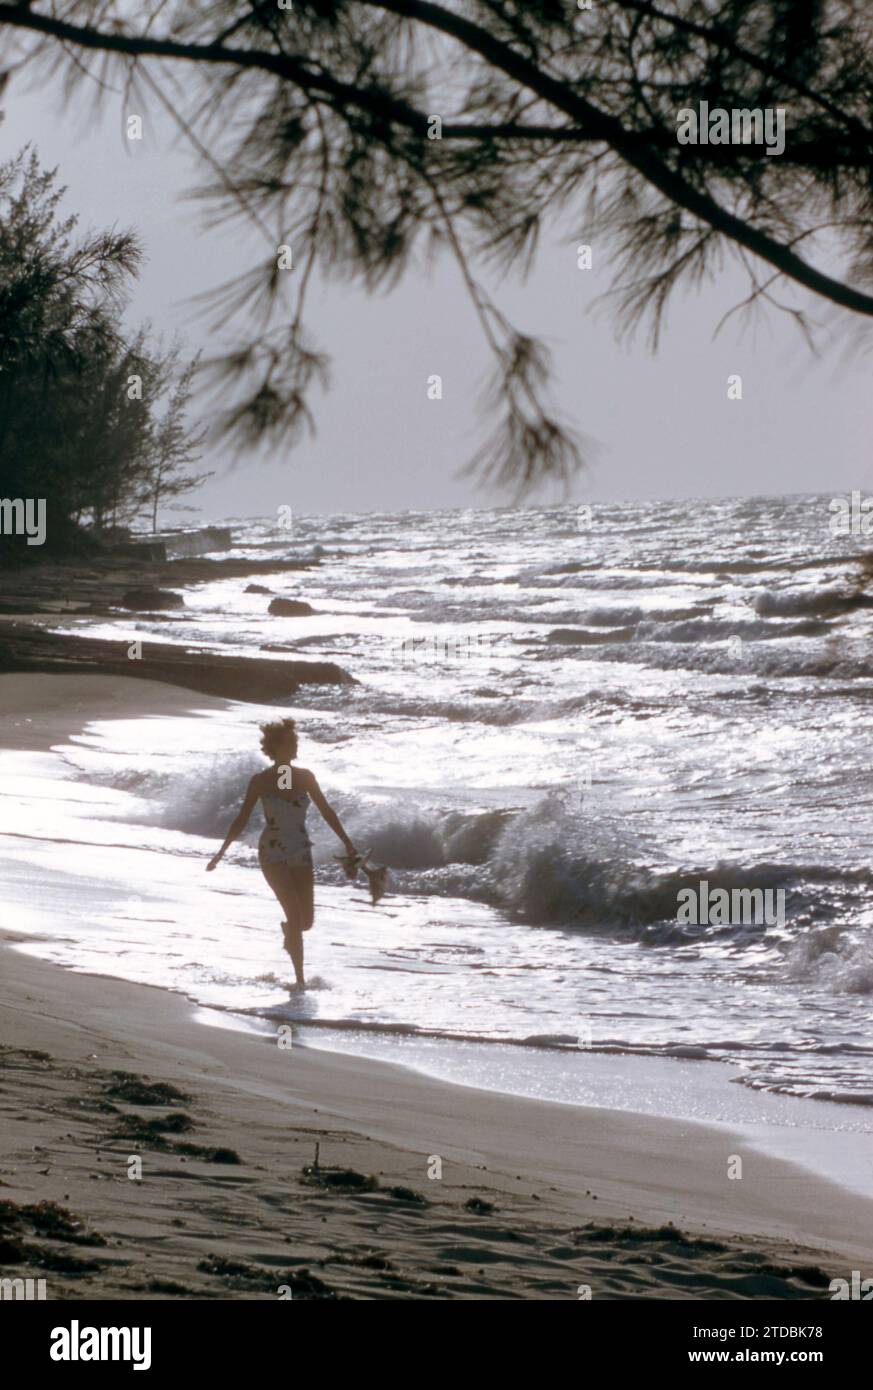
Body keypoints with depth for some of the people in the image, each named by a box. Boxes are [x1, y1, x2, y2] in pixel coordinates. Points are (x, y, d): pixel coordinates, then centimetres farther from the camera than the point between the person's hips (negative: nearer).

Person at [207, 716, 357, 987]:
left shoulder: (304, 777, 4)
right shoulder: (260, 780, -5)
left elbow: (326, 811, 11)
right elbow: (242, 820, 1)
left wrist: (347, 843, 7)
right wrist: (221, 852, 0)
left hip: (301, 854, 4)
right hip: (273, 854, -4)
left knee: (306, 921, 4)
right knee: (295, 913, -19)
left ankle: (287, 930, 43)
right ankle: (300, 979, -14)